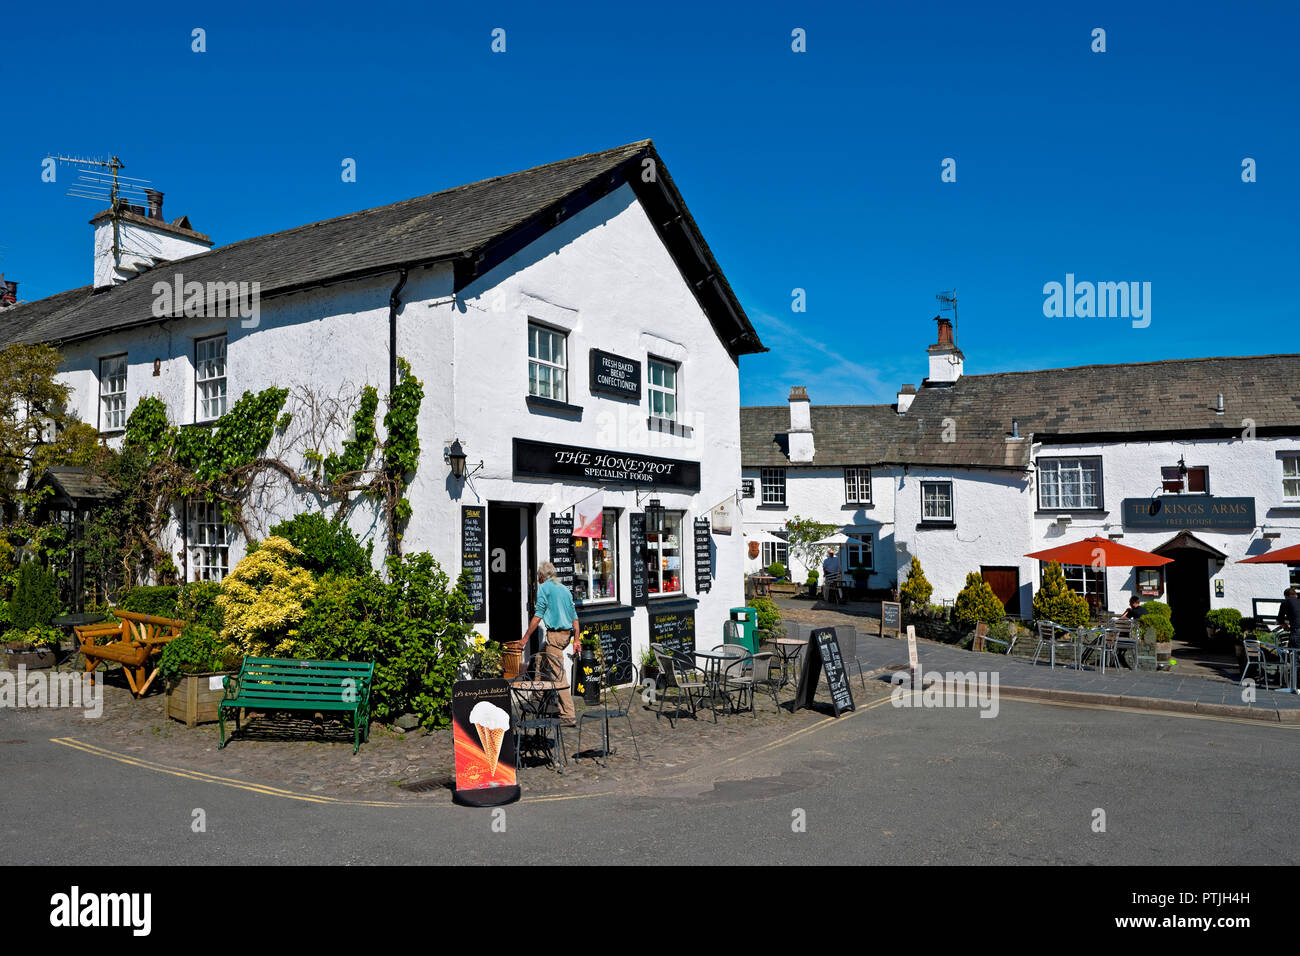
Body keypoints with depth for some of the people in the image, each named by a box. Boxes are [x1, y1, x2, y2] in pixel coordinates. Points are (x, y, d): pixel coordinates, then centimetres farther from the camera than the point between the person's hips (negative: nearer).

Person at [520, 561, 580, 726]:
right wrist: (576, 640, 16)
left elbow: (538, 616, -9)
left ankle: (569, 715, -10)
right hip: (567, 634, 8)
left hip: (555, 634, -8)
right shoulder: (564, 588, 17)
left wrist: (525, 637, -4)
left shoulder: (544, 587, -3)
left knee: (558, 675, -7)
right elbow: (574, 617, 15)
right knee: (543, 655, 27)